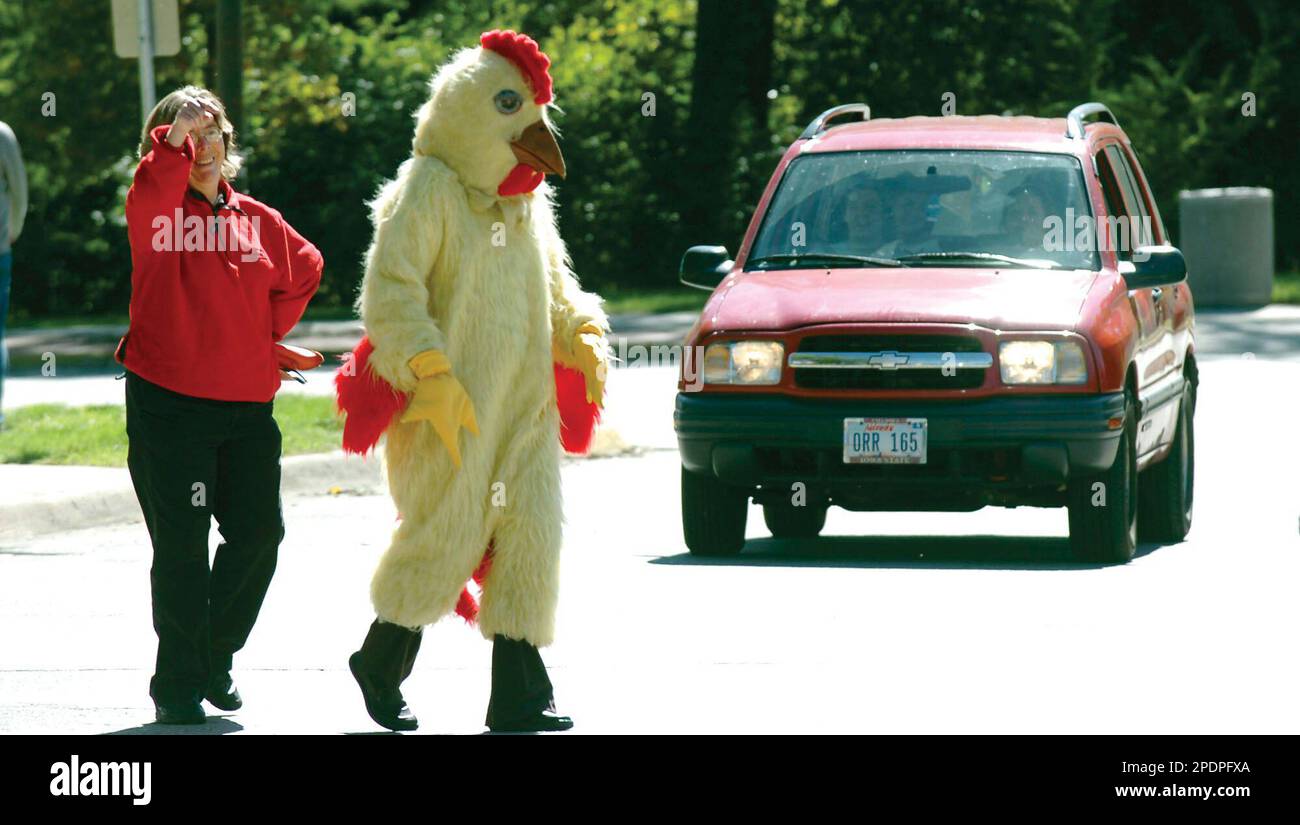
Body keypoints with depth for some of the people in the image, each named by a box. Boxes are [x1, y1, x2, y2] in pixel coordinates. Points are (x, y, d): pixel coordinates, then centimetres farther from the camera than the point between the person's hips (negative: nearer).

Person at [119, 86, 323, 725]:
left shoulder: (256, 219, 11)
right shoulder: (157, 211, -2)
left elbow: (304, 270, 26)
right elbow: (152, 190, -27)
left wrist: (268, 330, 15)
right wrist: (174, 134, -38)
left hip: (247, 402, 4)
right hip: (168, 401, -4)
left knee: (258, 532, 3)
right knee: (182, 546, -2)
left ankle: (216, 655, 23)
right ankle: (179, 684, 8)